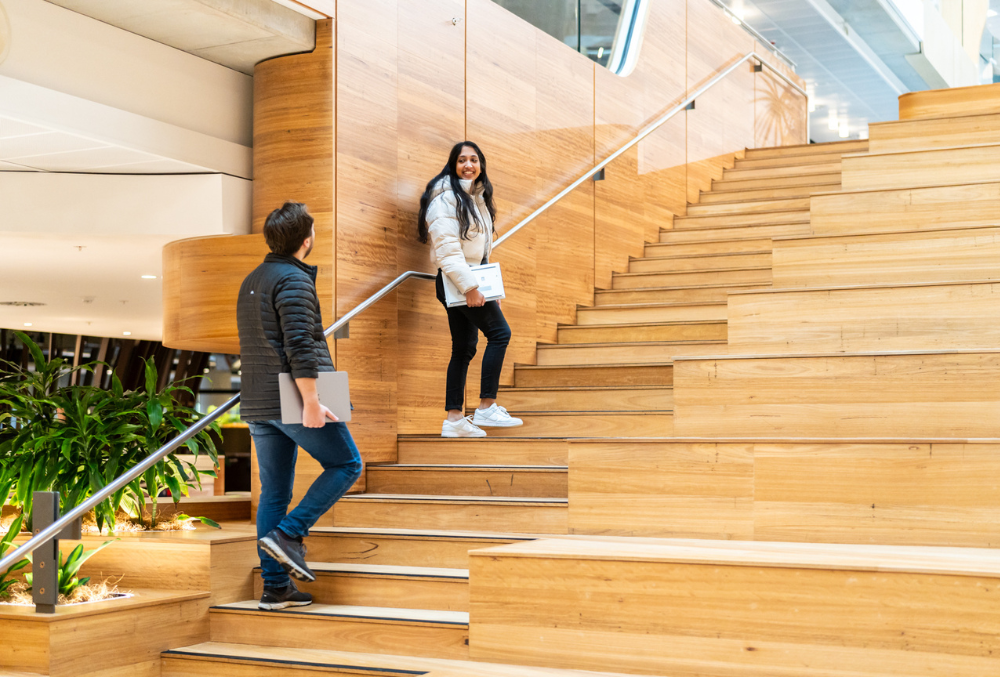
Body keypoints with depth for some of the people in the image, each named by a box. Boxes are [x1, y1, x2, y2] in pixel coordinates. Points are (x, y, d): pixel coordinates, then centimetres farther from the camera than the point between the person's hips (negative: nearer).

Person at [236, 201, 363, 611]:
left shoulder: (251, 282, 18)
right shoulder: (294, 280, -11)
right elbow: (299, 345, -21)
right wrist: (311, 401, -21)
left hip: (258, 405, 9)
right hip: (292, 399, -9)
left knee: (274, 492, 8)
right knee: (345, 464, 4)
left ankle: (275, 587, 9)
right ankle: (289, 534, -6)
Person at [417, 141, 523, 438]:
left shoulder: (476, 195, 18)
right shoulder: (446, 196, -12)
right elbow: (446, 248, -20)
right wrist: (470, 287, -23)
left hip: (472, 278, 9)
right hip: (456, 280, -9)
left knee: (464, 348, 7)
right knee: (499, 332, -12)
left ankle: (454, 419, 10)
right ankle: (486, 407, -9)